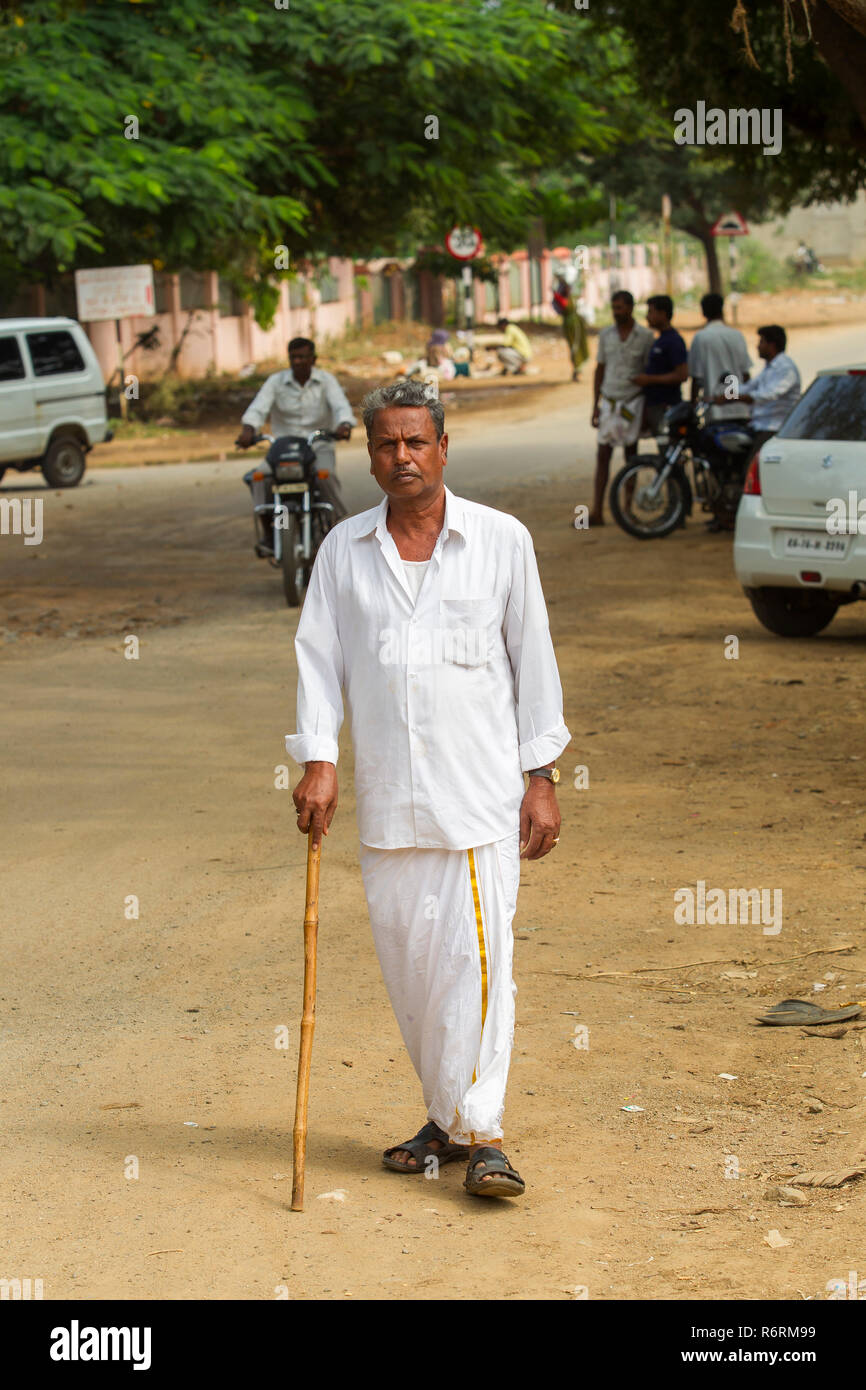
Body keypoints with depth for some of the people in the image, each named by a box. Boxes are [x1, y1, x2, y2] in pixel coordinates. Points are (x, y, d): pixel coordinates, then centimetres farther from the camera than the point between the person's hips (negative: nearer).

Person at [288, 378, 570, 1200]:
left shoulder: (501, 540, 2)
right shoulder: (343, 550, 8)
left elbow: (533, 661, 4)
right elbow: (319, 658, 8)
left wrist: (541, 778, 1)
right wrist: (317, 762, -4)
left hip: (480, 790, -3)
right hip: (387, 797, 3)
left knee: (477, 954, -10)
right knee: (407, 961, 7)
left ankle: (482, 1134, -7)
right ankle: (446, 1117, 21)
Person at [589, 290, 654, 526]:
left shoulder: (645, 337, -3)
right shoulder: (605, 335, 6)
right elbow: (600, 369, 11)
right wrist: (595, 405, 8)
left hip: (632, 401, -3)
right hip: (609, 402, 3)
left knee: (631, 455, 3)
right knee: (602, 455, -2)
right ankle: (597, 512, -4)